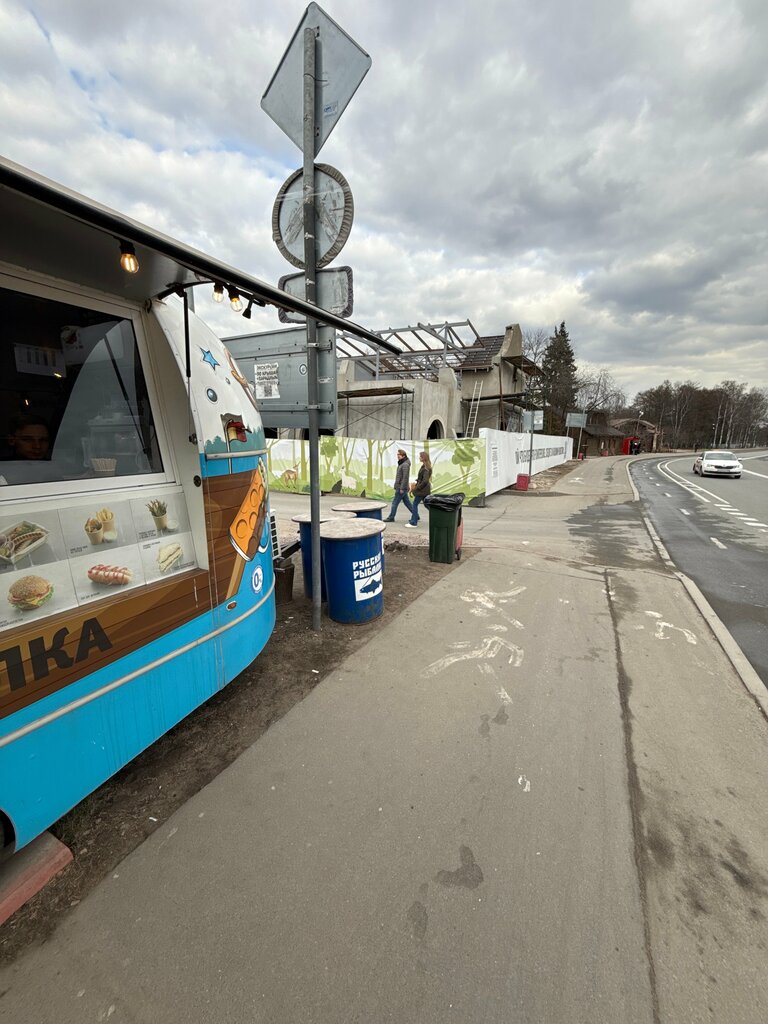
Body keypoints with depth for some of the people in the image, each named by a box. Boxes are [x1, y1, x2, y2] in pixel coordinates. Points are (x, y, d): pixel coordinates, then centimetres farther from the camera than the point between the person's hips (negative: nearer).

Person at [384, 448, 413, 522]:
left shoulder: (405, 465, -16)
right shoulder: (401, 464, 15)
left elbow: (405, 477, -21)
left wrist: (402, 488, -21)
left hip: (401, 488, -10)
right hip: (400, 487, 10)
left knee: (395, 502, -3)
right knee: (407, 502, 13)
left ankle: (391, 518, 5)